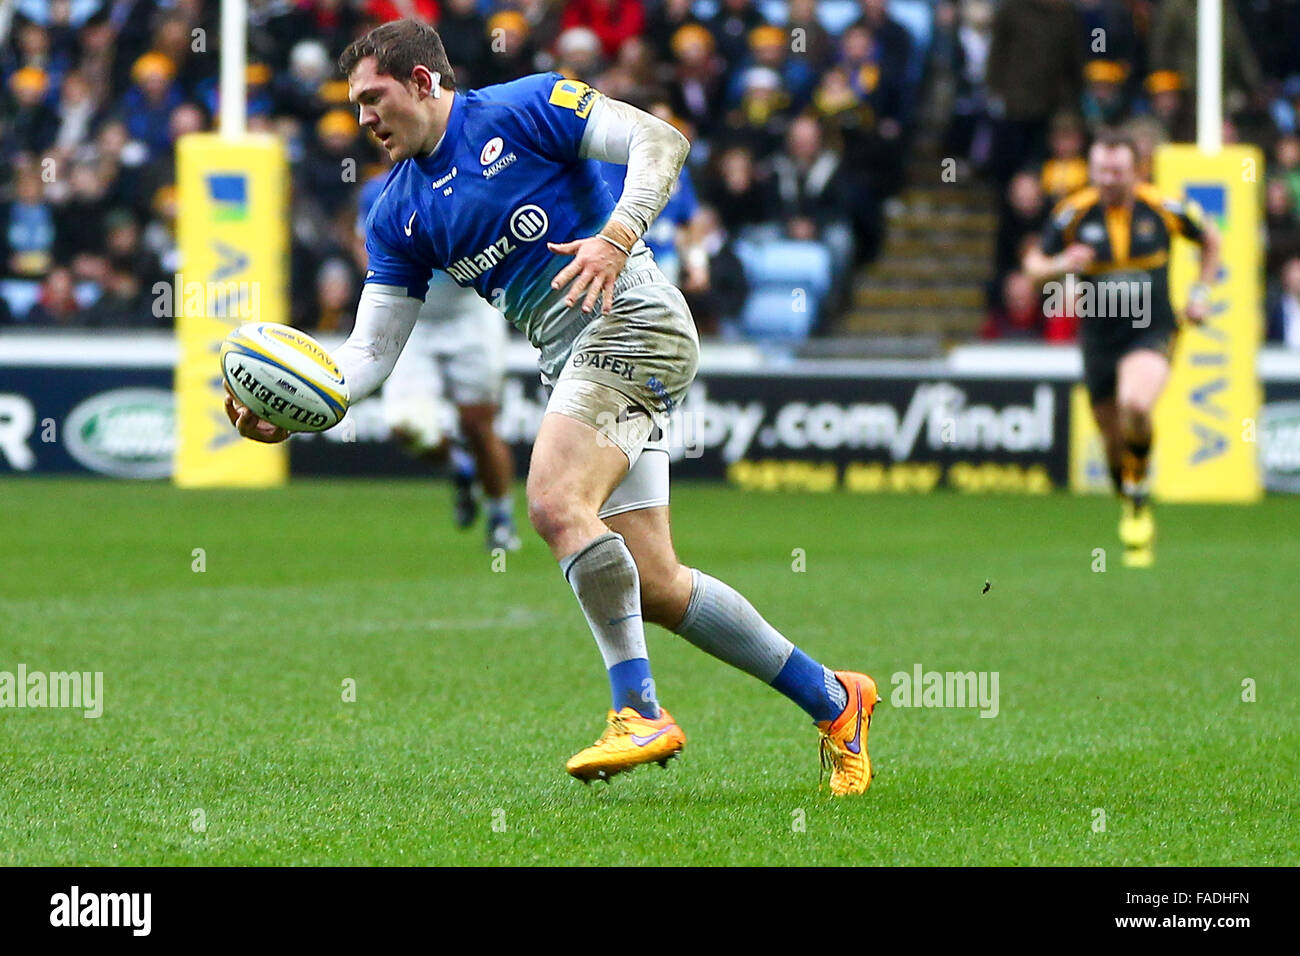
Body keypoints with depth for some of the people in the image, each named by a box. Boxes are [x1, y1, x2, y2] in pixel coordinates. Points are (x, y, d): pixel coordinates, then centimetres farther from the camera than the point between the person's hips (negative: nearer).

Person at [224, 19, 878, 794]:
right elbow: (372, 351, 10)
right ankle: (831, 699, 12)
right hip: (570, 364, 7)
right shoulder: (401, 213, 15)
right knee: (654, 587, 0)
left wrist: (618, 236, -26)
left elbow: (661, 141, -11)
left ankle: (640, 713, -21)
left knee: (556, 502, -25)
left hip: (631, 319, -7)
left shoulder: (525, 107, -3)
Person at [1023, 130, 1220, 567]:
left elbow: (1210, 239, 13)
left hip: (1152, 330, -2)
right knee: (1114, 437, 7)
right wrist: (1061, 264, -19)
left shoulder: (1163, 208, -6)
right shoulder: (1074, 212, -6)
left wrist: (1200, 292, 4)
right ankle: (1132, 513, 34)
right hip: (1099, 336, 2)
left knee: (1135, 404, -31)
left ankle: (1138, 494, -7)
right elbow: (1034, 264, 3)